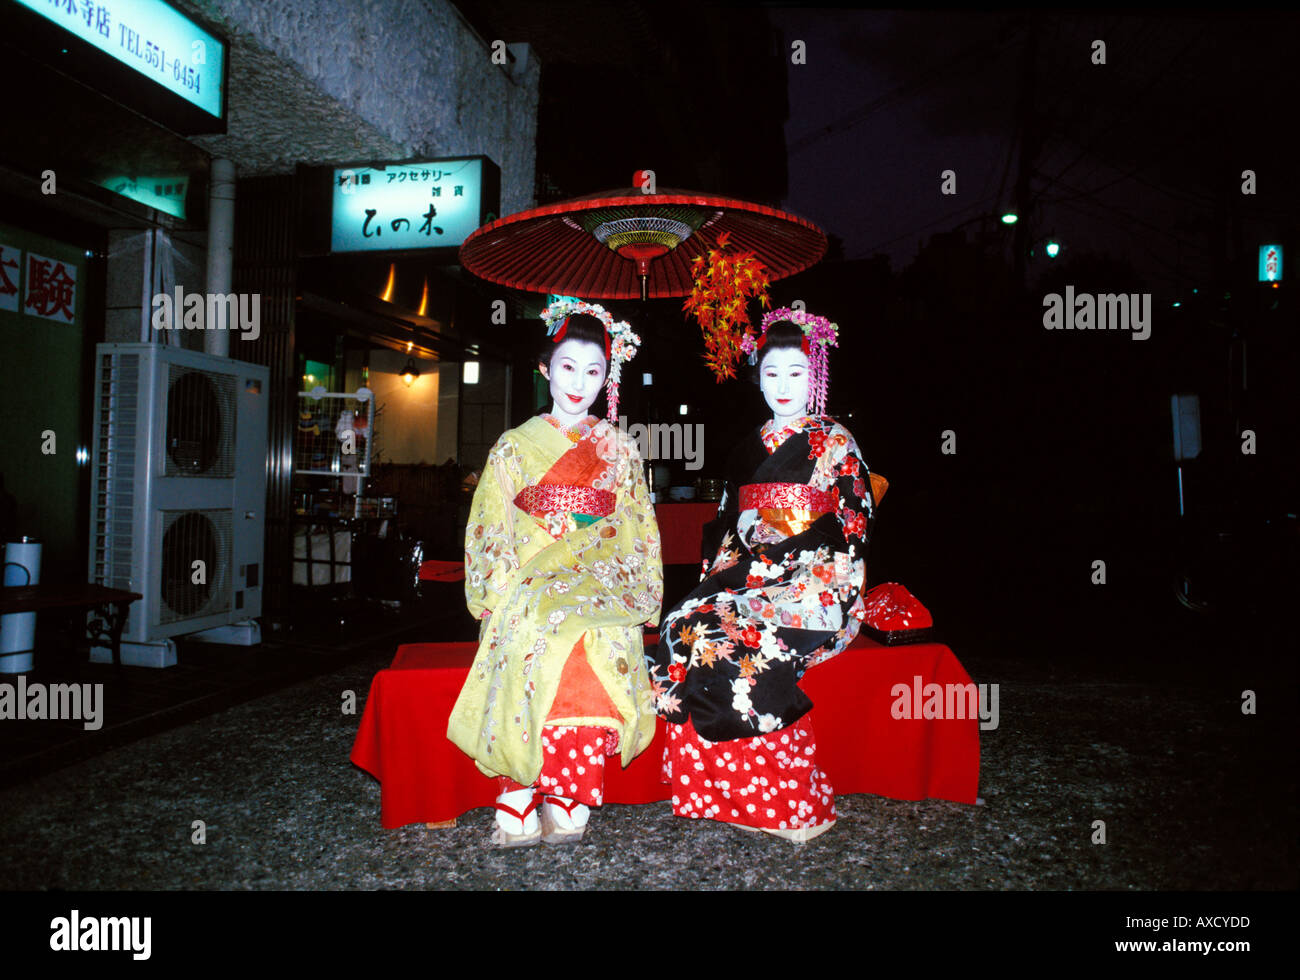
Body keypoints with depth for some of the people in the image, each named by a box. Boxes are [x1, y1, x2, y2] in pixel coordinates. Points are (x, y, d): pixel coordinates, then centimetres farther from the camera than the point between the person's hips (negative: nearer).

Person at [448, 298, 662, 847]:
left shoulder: (620, 450, 16)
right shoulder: (515, 446, 13)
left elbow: (637, 532, 14)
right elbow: (490, 532, 9)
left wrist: (638, 595, -1)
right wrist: (499, 593, -5)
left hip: (602, 584, 1)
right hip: (529, 583, 0)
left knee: (600, 639, -34)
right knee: (543, 637, -34)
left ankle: (561, 801, -26)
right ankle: (522, 806, -28)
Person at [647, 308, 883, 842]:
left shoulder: (834, 442, 4)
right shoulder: (751, 447, 18)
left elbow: (853, 527, -2)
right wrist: (720, 577, 3)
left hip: (814, 584, -5)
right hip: (746, 577, 5)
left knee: (735, 642, -29)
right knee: (682, 629, -20)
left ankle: (794, 804, -15)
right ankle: (717, 794, -11)